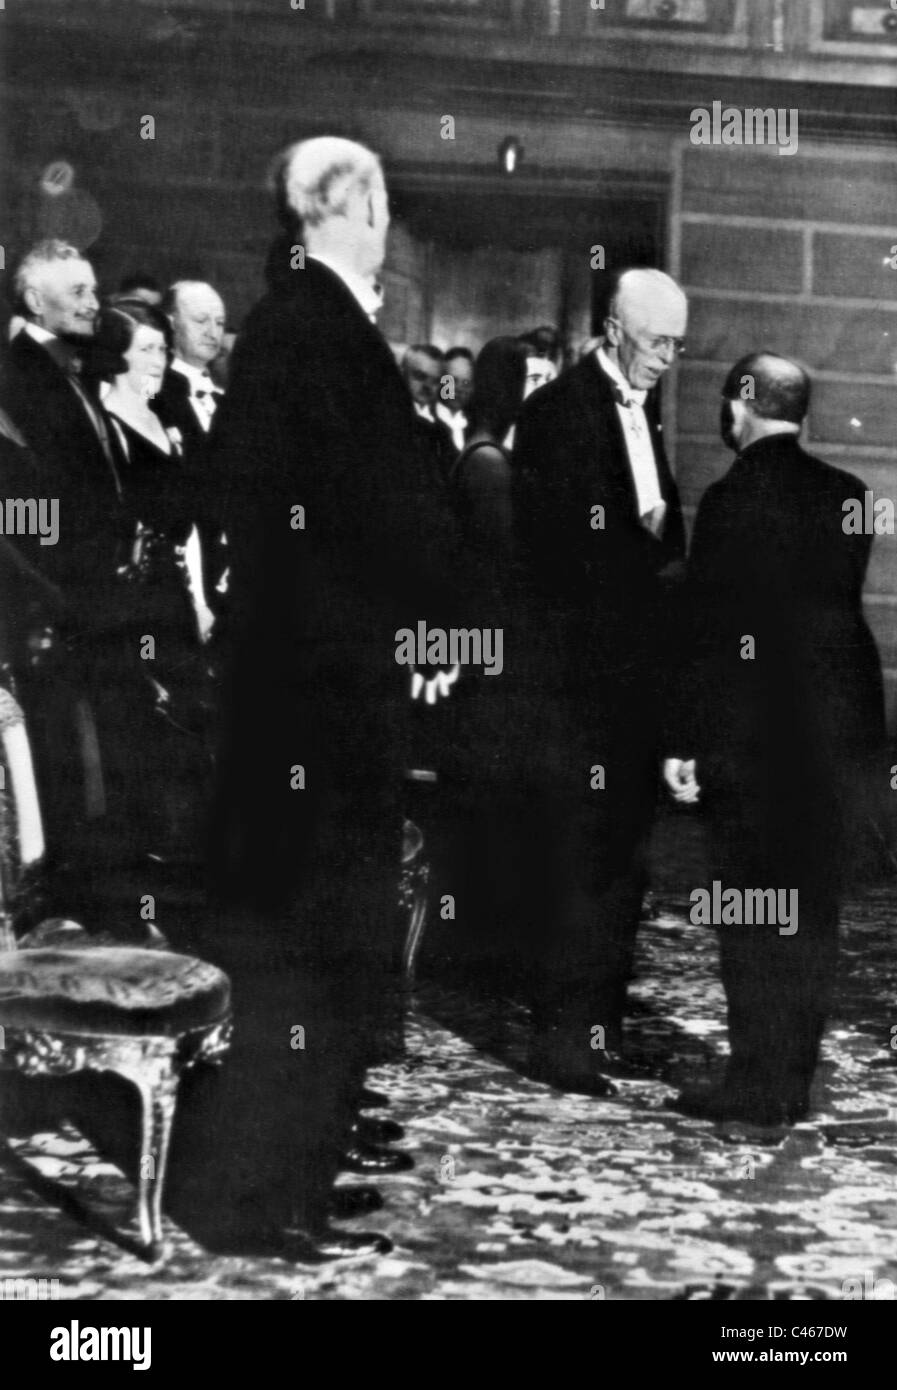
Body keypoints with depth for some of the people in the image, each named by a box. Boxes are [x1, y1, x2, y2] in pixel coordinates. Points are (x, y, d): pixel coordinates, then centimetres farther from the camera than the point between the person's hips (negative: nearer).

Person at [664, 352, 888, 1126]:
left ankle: (758, 1086, 7)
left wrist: (685, 742, -9)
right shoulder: (845, 496, 4)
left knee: (755, 915, 2)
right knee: (813, 910, 13)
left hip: (752, 737, -6)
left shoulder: (732, 499, -12)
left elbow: (708, 630, -12)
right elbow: (843, 605, 9)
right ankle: (796, 1080, 22)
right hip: (835, 731, 6)